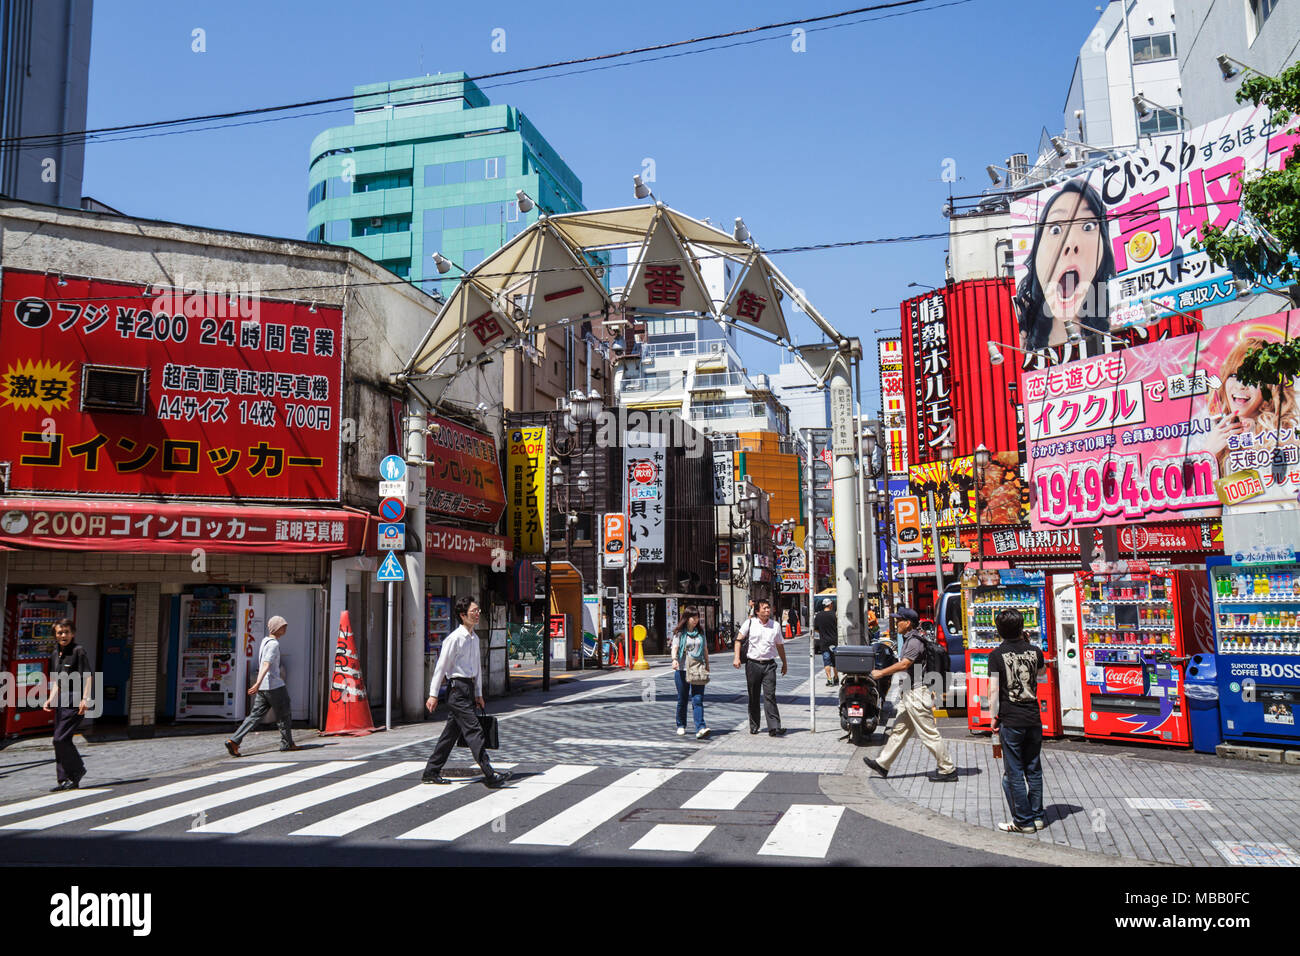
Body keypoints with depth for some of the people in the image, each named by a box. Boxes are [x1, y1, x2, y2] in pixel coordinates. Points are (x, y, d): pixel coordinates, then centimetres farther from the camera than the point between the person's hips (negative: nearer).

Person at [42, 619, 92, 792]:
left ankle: (77, 770, 7)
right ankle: (66, 780, 13)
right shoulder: (54, 654, 15)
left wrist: (85, 699, -23)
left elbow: (89, 676, -14)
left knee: (61, 739, -12)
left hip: (75, 702, -8)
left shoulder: (78, 651, -8)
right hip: (61, 701, 8)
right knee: (61, 741, 7)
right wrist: (50, 699, 9)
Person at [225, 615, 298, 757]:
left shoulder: (265, 641, 16)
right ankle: (287, 744, 14)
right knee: (284, 714, 5)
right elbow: (266, 665, -23)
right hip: (274, 685, -9)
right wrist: (258, 683, -31)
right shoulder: (273, 644, -13)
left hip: (263, 687, 9)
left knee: (256, 715, 6)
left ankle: (234, 741, -3)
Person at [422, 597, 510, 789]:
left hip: (469, 688, 9)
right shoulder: (454, 638, -12)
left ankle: (431, 772, 23)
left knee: (451, 732, 13)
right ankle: (490, 776, -13)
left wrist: (479, 694, 22)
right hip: (457, 688, -9)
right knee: (474, 730, -12)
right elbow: (441, 666, -10)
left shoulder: (474, 638, 14)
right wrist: (433, 695, -10)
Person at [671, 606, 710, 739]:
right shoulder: (679, 632, 0)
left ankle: (700, 728, -18)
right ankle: (681, 726, 25)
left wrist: (707, 666, 17)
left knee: (698, 699, -9)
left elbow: (705, 650, 19)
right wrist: (674, 659, -32)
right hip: (682, 669, -2)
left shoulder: (701, 631, 12)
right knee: (682, 700, 8)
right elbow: (675, 647, -13)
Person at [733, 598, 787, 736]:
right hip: (753, 663, 0)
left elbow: (780, 646, 18)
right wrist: (737, 658, -5)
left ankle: (774, 727, -13)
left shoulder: (776, 625, 8)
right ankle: (754, 726, 22)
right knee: (753, 697, 9)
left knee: (770, 695, -9)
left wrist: (784, 663, 22)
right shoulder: (750, 623, 1)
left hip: (769, 664, 0)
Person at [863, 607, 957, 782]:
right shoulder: (908, 640, 15)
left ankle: (948, 769, 5)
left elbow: (904, 664, -24)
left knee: (929, 733, -4)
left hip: (917, 693, -11)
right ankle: (883, 764, 18)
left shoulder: (915, 641, -17)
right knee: (899, 729, 13)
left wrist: (881, 673, -17)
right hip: (909, 693, 11)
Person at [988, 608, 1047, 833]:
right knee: (1034, 769, 15)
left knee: (1013, 773, 3)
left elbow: (993, 690, -12)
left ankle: (1024, 821, 7)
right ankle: (1036, 816, 21)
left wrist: (994, 717, -2)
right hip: (1034, 719, 4)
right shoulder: (1035, 651, 3)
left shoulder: (997, 654, -9)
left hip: (1011, 721, -4)